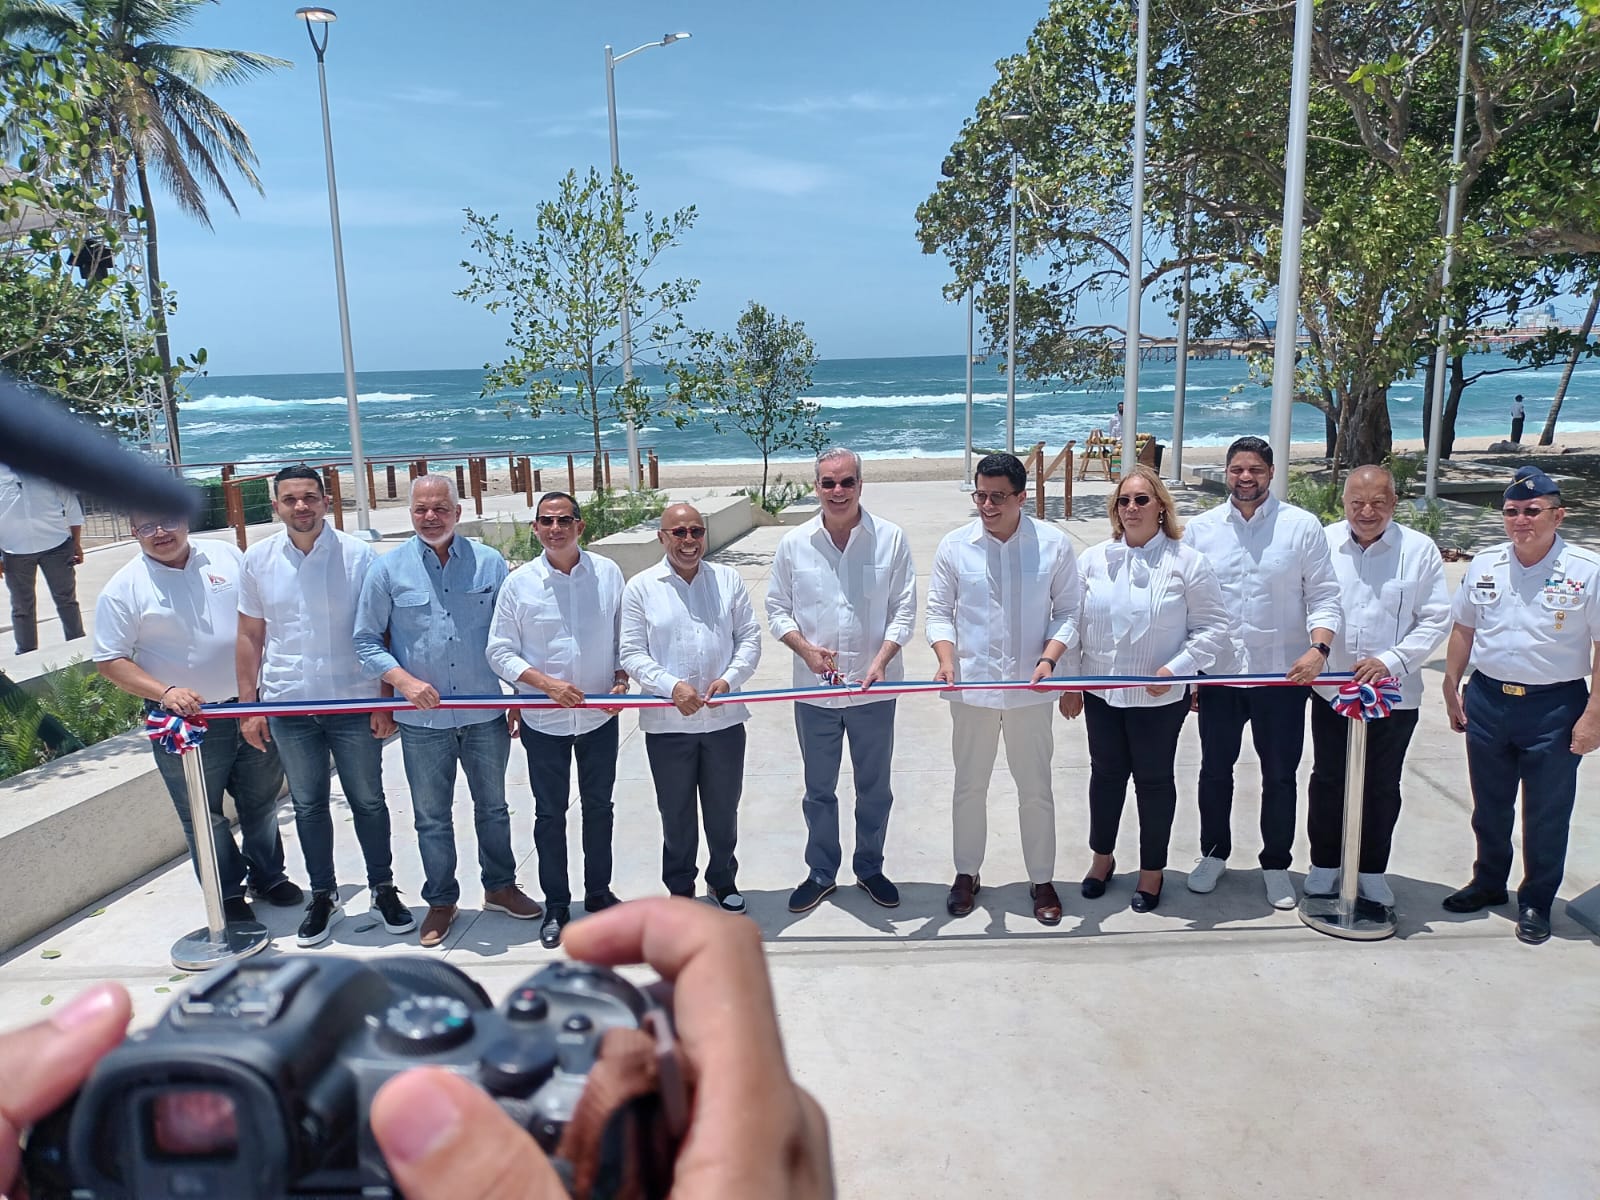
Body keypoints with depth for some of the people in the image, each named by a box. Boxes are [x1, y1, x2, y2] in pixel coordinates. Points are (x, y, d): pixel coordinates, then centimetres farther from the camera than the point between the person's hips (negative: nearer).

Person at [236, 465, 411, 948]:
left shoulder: (357, 554, -6)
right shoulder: (258, 559, 1)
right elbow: (250, 637, 7)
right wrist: (248, 706, 5)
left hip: (354, 701, -2)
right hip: (287, 704, 2)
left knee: (368, 801, 9)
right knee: (308, 805, 13)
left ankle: (383, 889, 25)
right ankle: (323, 896, 29)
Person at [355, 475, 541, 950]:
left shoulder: (490, 563, -1)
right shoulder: (388, 569, -3)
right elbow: (366, 641, 0)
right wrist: (403, 681, -15)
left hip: (486, 714, 1)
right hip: (422, 720, -1)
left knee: (493, 808, 17)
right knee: (431, 818, 12)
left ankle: (500, 887, 35)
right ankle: (441, 902, 29)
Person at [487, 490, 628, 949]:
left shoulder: (608, 573, -5)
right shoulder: (519, 582, -8)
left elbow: (625, 634, 6)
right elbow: (500, 652, -5)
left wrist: (621, 678, -8)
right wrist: (547, 684, -17)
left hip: (600, 717, 1)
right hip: (544, 721, -1)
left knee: (598, 807, 15)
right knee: (550, 813, 10)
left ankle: (599, 893, 33)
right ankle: (556, 904, 26)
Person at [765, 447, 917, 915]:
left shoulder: (890, 538, -7)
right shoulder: (794, 543, -3)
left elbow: (904, 610, -5)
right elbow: (777, 610, 4)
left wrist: (881, 661, -18)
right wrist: (806, 649, -13)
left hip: (874, 688, -1)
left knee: (874, 787, 14)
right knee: (819, 789, 15)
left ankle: (869, 868, 34)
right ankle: (821, 872, 32)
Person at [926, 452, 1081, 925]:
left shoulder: (1054, 544, -5)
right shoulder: (954, 546, -3)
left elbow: (1069, 611, 0)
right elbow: (939, 611, 2)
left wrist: (1049, 659, -15)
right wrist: (947, 659, -15)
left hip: (1029, 689, -1)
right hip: (971, 686, 1)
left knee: (1036, 788, 10)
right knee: (970, 786, 14)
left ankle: (1042, 880, 27)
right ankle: (966, 874, 31)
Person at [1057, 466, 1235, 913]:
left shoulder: (1187, 562, -9)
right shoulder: (1093, 559, 0)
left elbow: (1214, 628, -7)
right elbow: (1073, 624, 4)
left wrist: (1174, 669, -17)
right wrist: (1069, 684, 4)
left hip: (1160, 697, -3)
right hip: (1101, 692, 3)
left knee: (1154, 780, 11)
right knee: (1106, 774, 17)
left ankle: (1151, 870, 29)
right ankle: (1102, 857, 37)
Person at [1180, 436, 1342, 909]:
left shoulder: (1302, 526, -4)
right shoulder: (1200, 529, 1)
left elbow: (1323, 595, -3)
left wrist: (1319, 647, -20)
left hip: (1284, 673, -1)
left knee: (1280, 776, 11)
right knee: (1215, 770, 15)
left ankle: (1276, 865, 29)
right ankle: (1214, 854, 34)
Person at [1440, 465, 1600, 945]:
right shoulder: (1484, 564, 2)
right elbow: (1463, 629, 12)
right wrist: (1451, 690, 10)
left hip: (1554, 707, -4)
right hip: (1487, 699, 4)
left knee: (1546, 816, 9)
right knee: (1489, 806, 18)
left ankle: (1536, 903, 26)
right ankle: (1489, 883, 37)